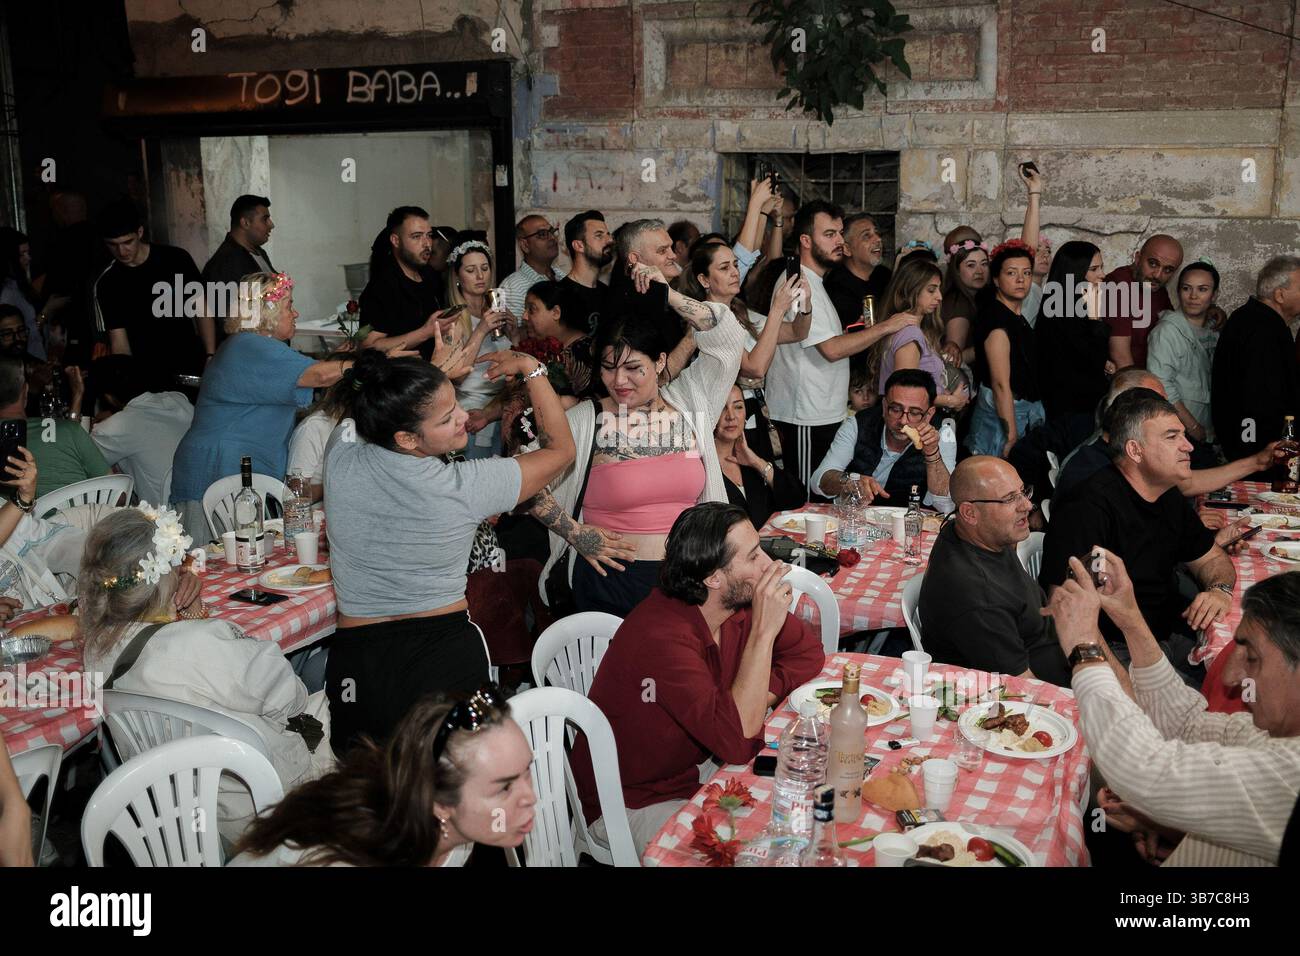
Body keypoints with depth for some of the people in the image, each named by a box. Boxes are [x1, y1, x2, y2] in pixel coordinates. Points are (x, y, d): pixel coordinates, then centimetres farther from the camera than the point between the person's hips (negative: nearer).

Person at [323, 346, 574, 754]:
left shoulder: (342, 456, -12)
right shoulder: (465, 487, -19)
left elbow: (361, 412, 16)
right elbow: (561, 449, -2)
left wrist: (443, 374, 13)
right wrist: (531, 368, 3)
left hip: (358, 659, 3)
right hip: (449, 656, -2)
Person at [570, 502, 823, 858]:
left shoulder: (739, 600, -9)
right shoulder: (662, 638, -33)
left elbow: (808, 651, 3)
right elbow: (739, 742, -39)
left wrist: (760, 699, -15)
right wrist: (763, 631, -36)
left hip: (699, 764, 7)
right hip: (634, 802, -7)